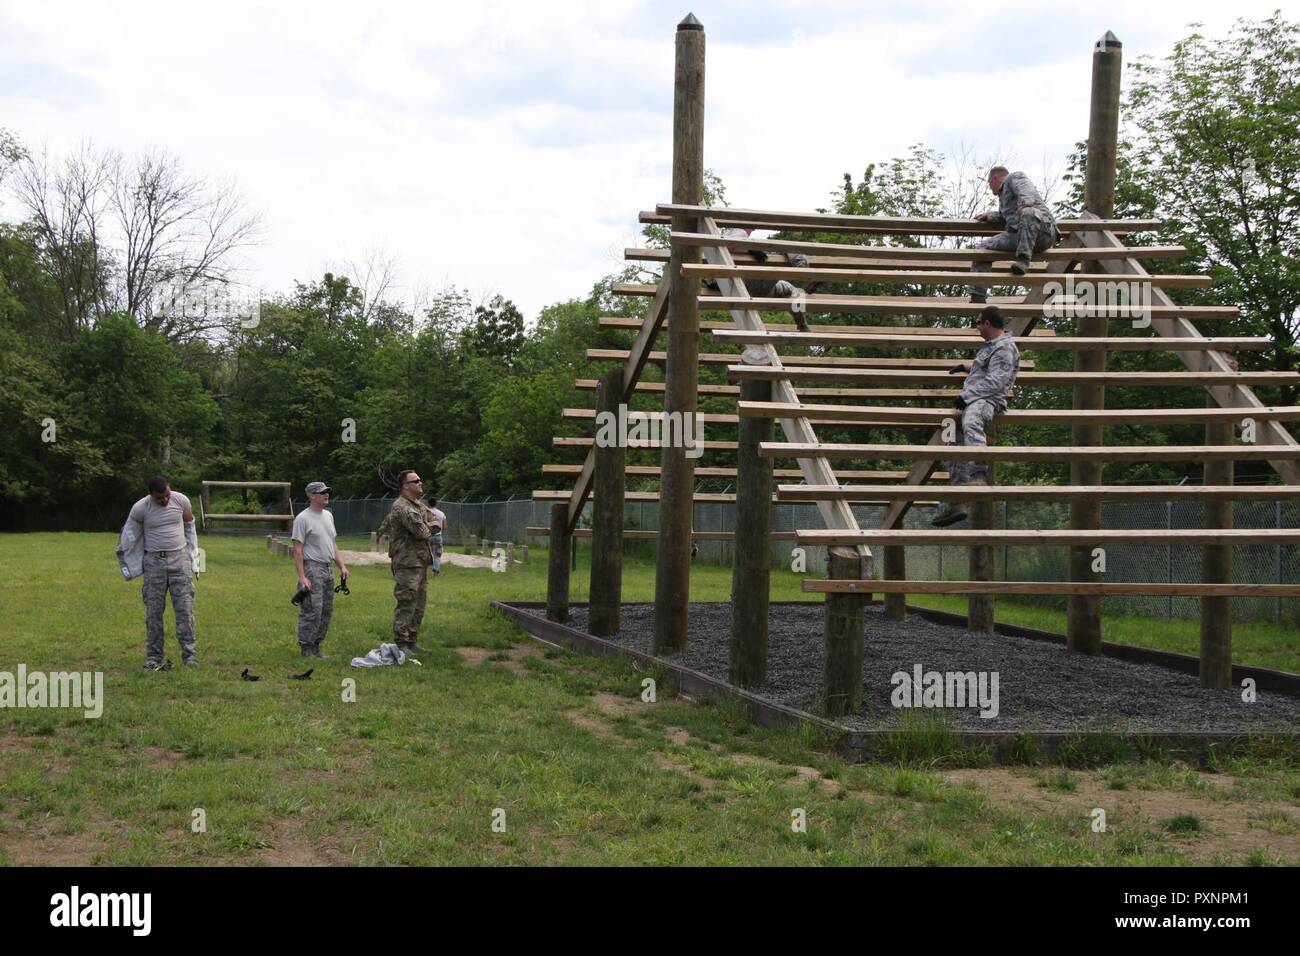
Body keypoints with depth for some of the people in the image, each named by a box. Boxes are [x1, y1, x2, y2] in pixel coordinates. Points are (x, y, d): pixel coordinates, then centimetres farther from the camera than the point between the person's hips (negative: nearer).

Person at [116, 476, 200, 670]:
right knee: (153, 610, 1)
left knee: (185, 608, -5)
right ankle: (154, 658, 6)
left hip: (180, 559, 1)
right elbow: (129, 534, 8)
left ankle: (189, 654, -3)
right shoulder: (140, 508, -8)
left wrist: (193, 556, 18)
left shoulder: (181, 501, -3)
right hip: (154, 561, 0)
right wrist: (126, 562, 15)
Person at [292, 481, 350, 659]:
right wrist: (302, 577, -19)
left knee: (326, 612, 10)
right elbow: (297, 550, -13)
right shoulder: (303, 518, -10)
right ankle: (307, 648, -1)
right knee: (312, 611, -8)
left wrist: (342, 566, 12)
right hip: (313, 569, -8)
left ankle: (316, 646, 18)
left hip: (328, 569, 8)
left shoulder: (328, 516, 15)